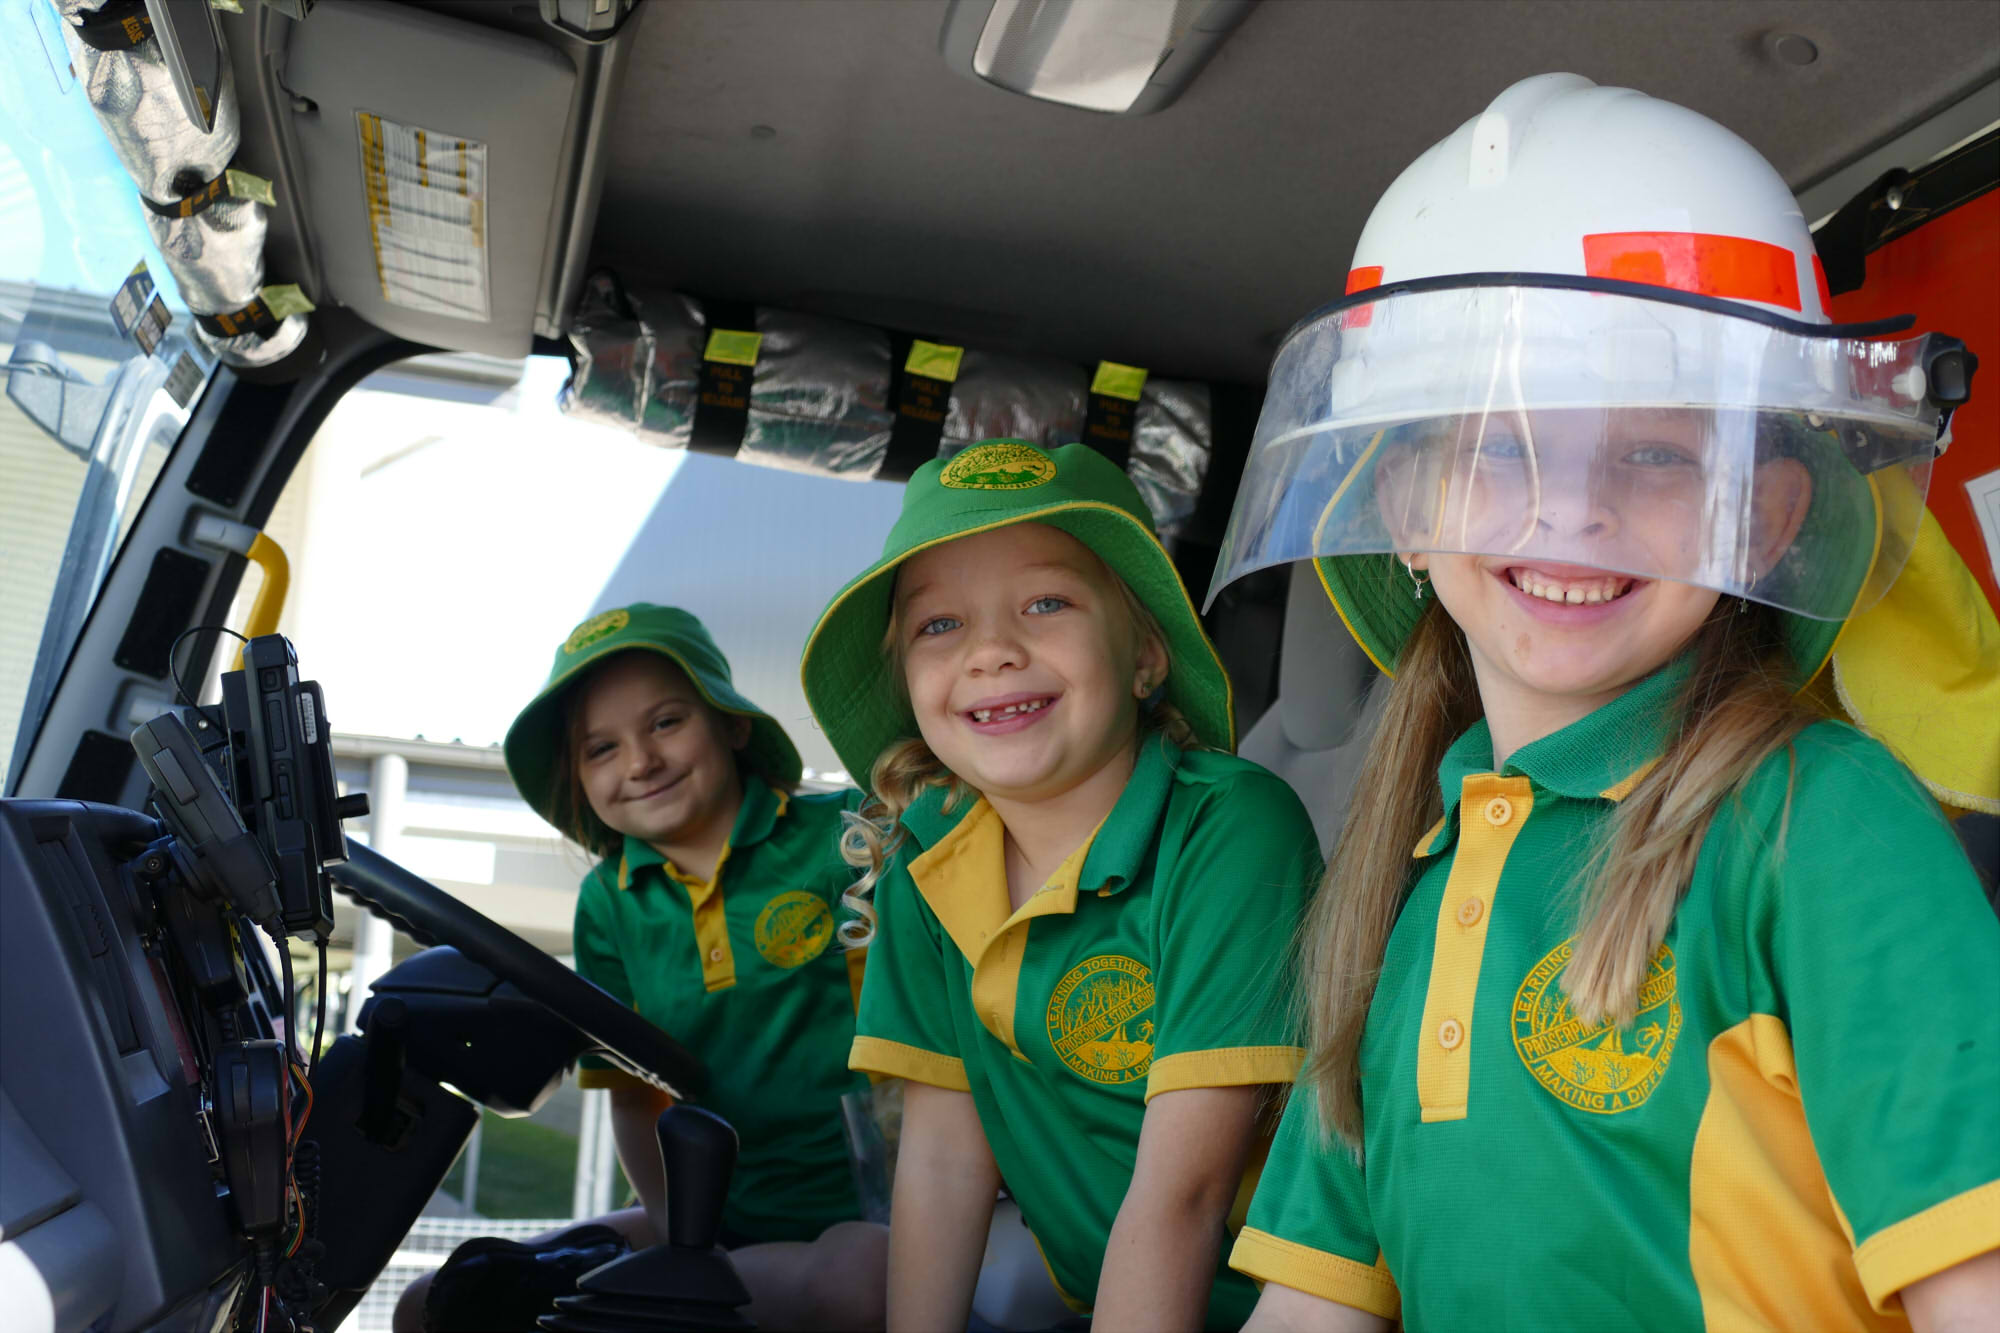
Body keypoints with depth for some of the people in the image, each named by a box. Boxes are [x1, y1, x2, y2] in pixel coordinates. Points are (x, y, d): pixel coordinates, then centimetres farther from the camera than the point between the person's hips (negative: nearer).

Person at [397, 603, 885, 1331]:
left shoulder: (841, 836, -7)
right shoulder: (609, 902, 8)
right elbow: (635, 1092, 11)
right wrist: (673, 1221, -4)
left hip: (869, 1205, -3)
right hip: (721, 1214, 4)